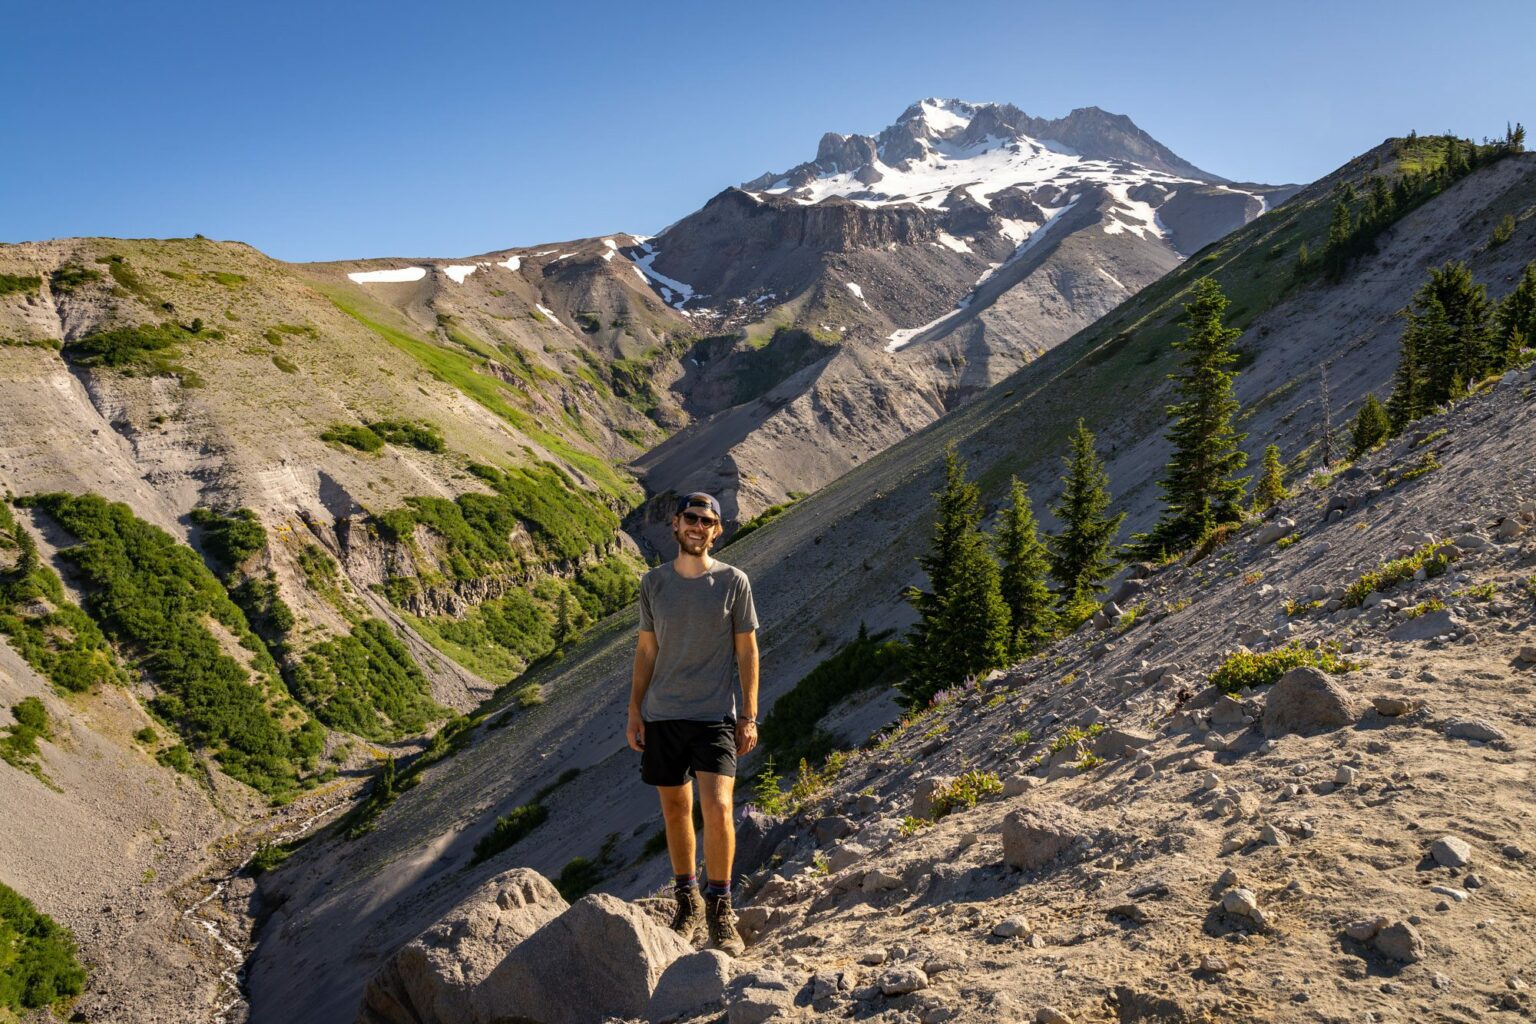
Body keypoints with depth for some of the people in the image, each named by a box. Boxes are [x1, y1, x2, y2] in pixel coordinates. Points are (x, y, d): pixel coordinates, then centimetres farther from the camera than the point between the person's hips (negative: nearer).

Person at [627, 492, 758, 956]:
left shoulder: (733, 582, -2)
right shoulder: (654, 582, 5)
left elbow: (747, 651, 2)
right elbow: (646, 649, 10)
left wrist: (749, 716, -2)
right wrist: (634, 711, 6)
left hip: (715, 715, -3)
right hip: (662, 714, 3)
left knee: (718, 809, -14)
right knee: (675, 810, 11)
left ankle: (719, 910, 3)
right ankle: (687, 901, 28)